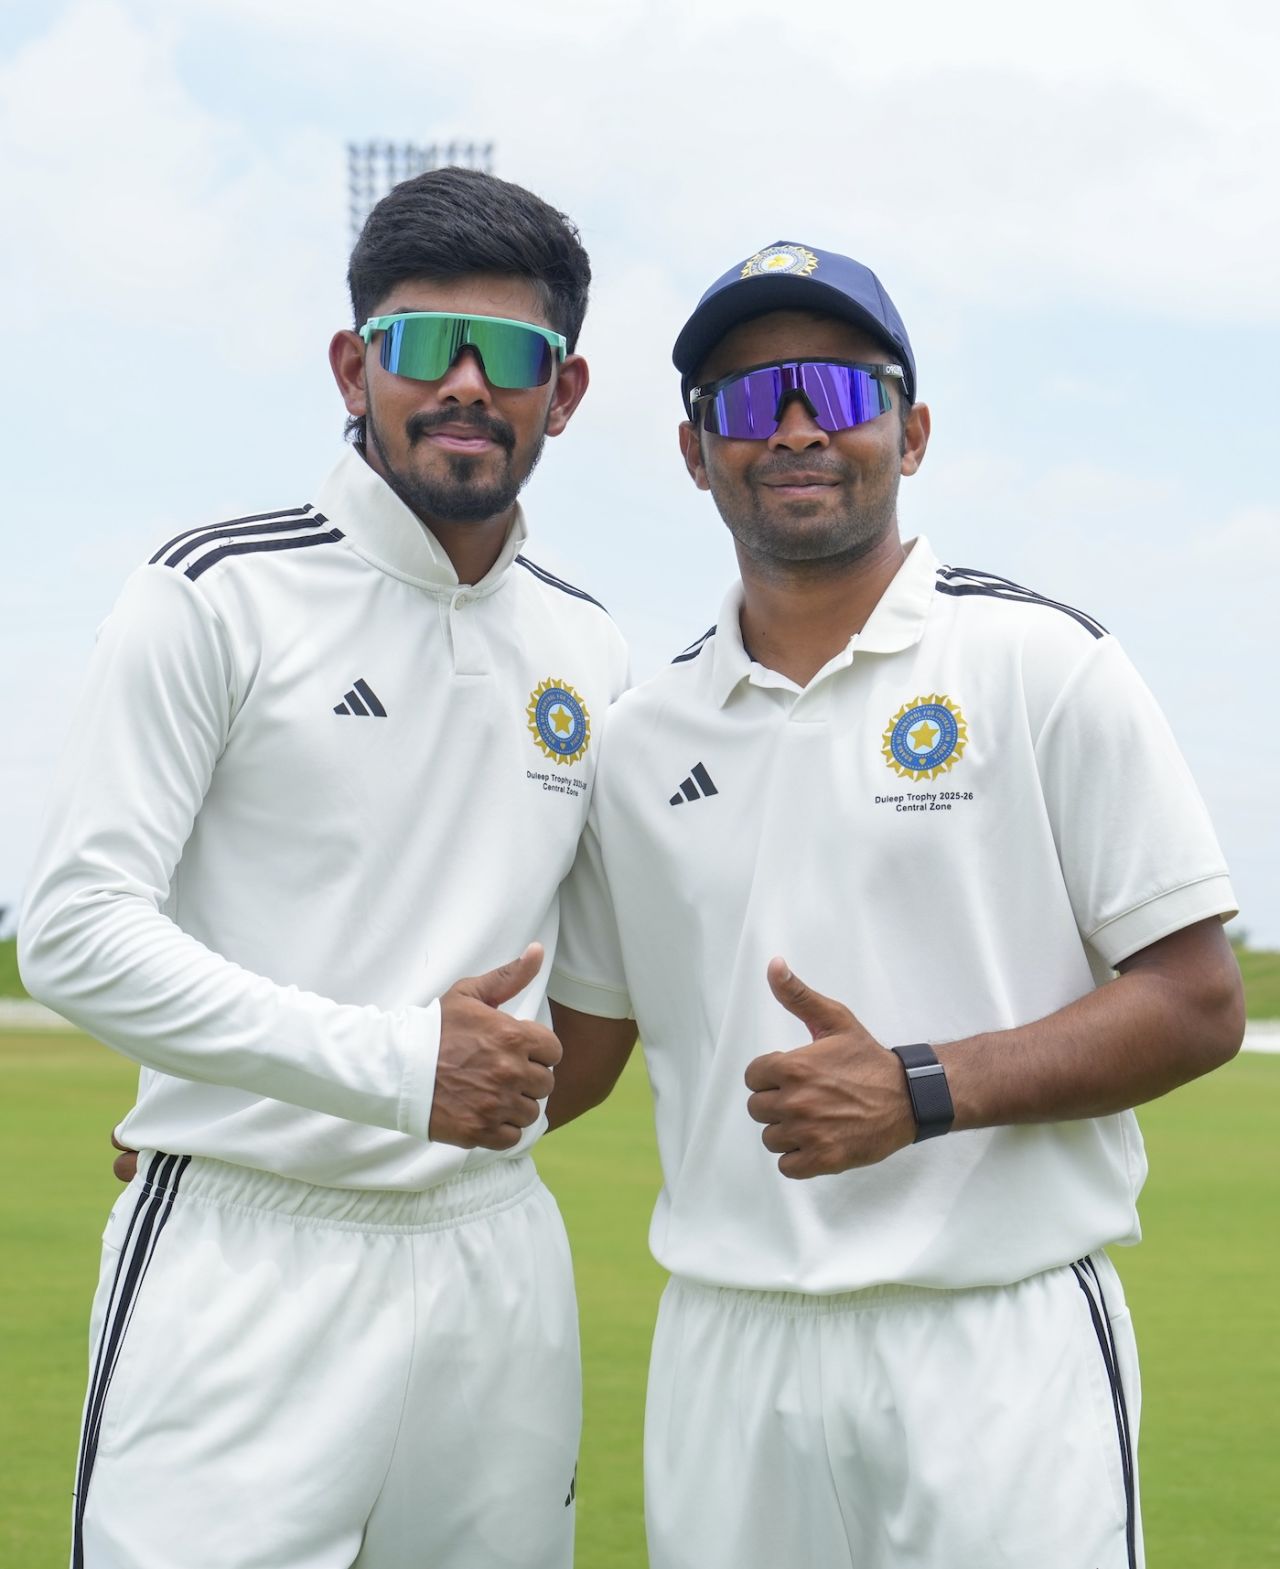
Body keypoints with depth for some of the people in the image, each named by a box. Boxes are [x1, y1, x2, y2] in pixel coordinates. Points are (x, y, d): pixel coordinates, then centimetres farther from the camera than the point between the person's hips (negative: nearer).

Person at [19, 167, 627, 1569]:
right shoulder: (219, 595, -5)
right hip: (248, 1253, -5)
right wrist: (396, 1063, -17)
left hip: (494, 1256, 5)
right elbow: (76, 932, -12)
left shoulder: (587, 647, 12)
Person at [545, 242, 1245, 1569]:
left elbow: (1199, 1003, -4)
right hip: (724, 1353, 4)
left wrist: (919, 1090, -16)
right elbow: (580, 1046, 18)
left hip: (999, 1350, -3)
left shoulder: (1040, 664, -1)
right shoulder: (644, 734, 11)